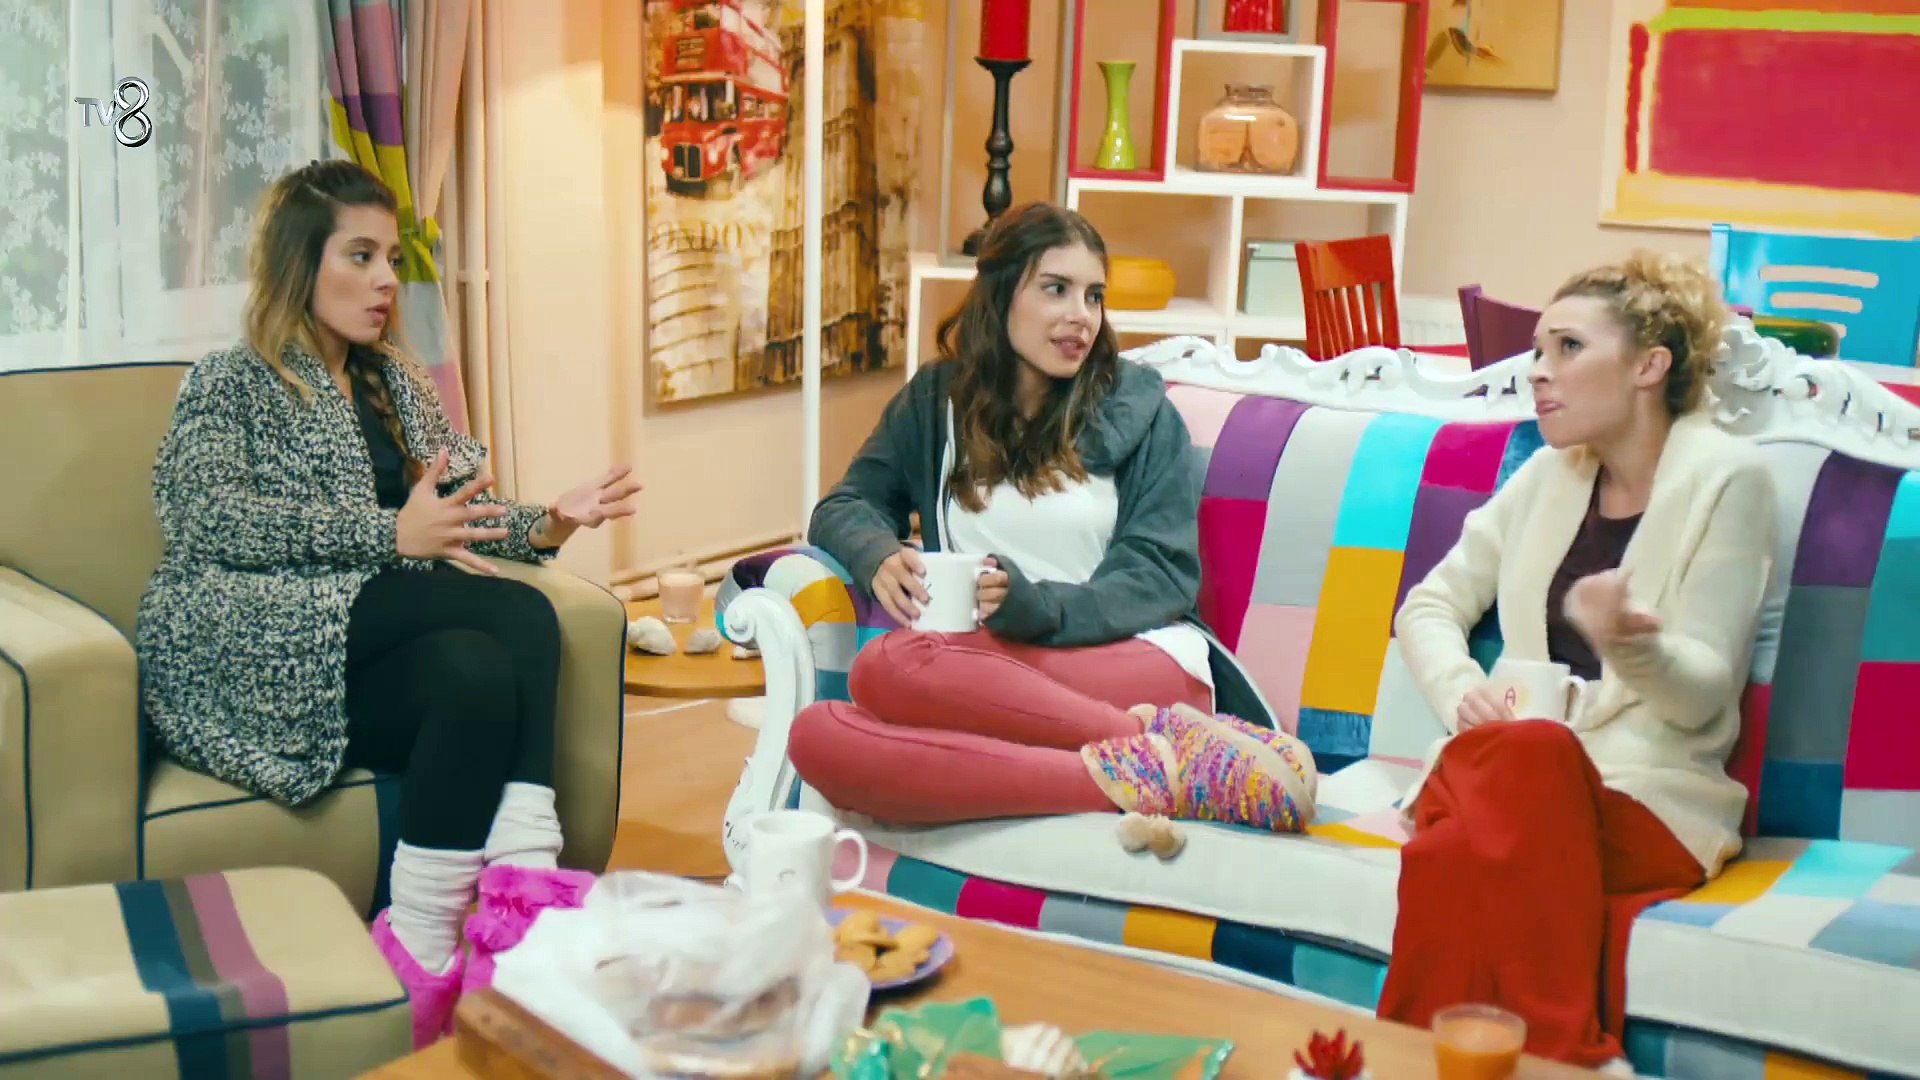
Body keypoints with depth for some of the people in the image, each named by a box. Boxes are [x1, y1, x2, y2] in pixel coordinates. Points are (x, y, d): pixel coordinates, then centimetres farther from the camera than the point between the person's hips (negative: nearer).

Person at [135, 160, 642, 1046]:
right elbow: (211, 518, -14)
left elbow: (458, 517, 20)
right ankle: (517, 891, -34)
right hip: (255, 660, -5)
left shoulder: (394, 382, 24)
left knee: (479, 671, -31)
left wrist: (545, 524, -3)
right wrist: (392, 536, -24)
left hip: (372, 661, 5)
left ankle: (519, 900, -43)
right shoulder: (227, 385, 5)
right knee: (517, 618, -28)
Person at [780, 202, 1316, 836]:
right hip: (990, 677, 4)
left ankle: (1156, 746, -32)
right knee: (817, 739, -32)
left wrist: (1041, 609, -17)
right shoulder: (934, 401, 17)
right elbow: (844, 508, 16)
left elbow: (1165, 573, 2)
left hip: (1136, 662, -4)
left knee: (893, 666, -32)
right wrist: (880, 554, -10)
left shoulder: (1138, 410, 9)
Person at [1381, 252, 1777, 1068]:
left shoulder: (1727, 479, -1)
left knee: (1531, 758, -38)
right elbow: (1430, 606, 17)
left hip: (1655, 800, -3)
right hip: (1523, 775, 4)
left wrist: (1628, 643, -31)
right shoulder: (1549, 475, 15)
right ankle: (1558, 1058, -22)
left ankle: (1542, 1061, -29)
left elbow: (1702, 690, -7)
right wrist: (1462, 691, -6)